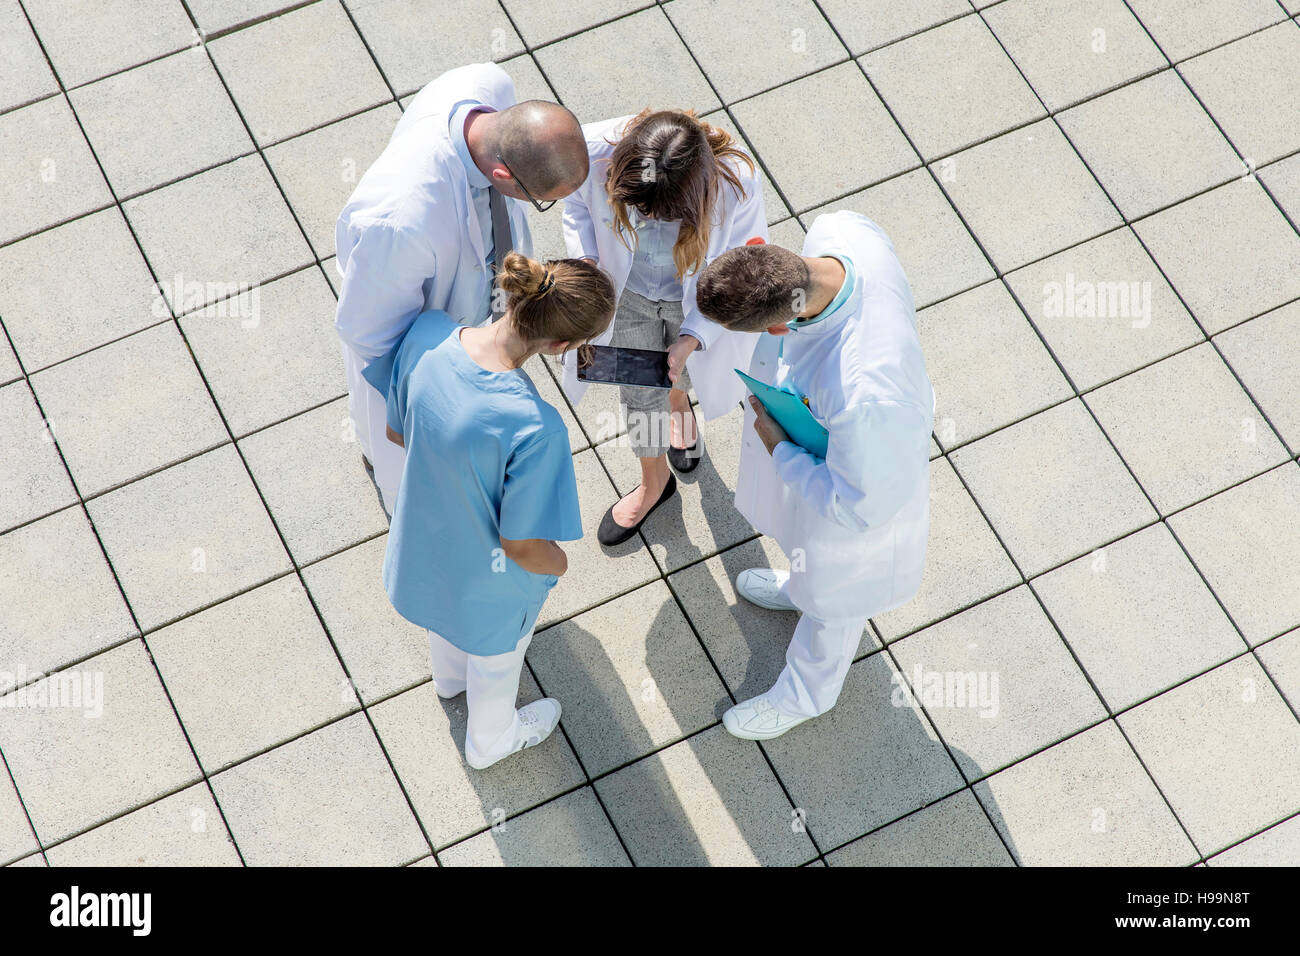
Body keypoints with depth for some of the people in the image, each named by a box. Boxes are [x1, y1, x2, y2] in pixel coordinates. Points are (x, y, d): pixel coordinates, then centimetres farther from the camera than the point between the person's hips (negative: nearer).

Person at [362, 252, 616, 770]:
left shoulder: (428, 333, -29)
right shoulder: (534, 429, -45)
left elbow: (395, 430, -9)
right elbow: (522, 546, -30)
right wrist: (558, 563, -7)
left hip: (425, 534, 5)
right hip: (489, 576, -5)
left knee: (448, 613, 41)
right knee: (496, 657, 31)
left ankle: (450, 676, 74)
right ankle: (490, 741, 63)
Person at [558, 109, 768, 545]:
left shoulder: (738, 183, -41)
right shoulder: (597, 149, -37)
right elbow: (577, 204, -10)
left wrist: (690, 339, -32)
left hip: (695, 301, -1)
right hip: (626, 290, 1)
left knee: (678, 374, 31)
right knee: (638, 391, 21)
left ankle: (676, 399, 72)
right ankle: (654, 480, 53)